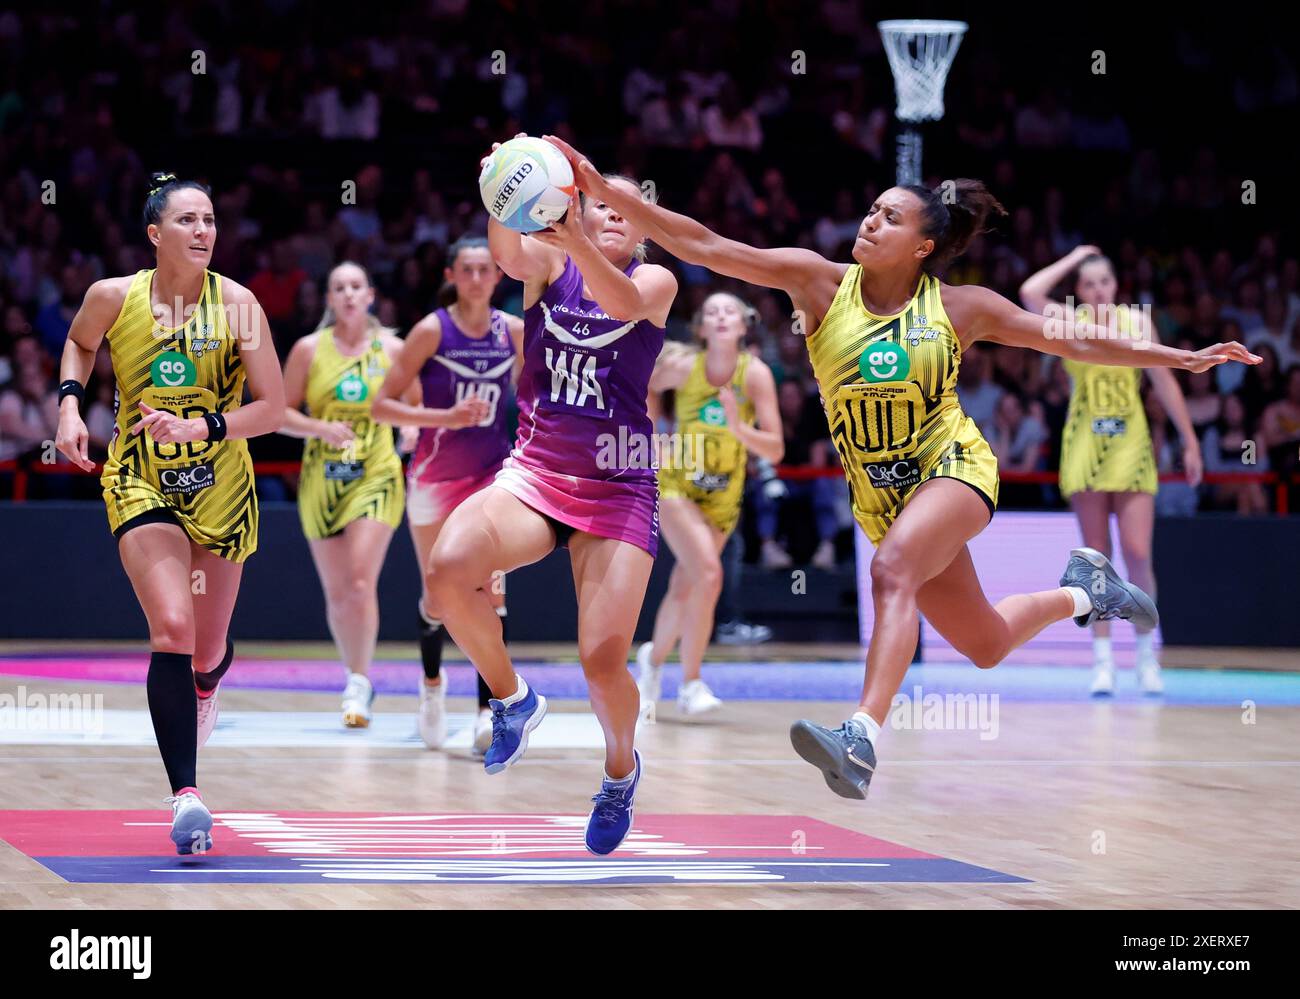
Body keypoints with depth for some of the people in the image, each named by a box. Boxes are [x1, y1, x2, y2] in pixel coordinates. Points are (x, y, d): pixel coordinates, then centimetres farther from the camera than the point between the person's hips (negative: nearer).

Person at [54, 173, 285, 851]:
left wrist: (197, 427, -24)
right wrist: (70, 402, -1)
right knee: (172, 628, -22)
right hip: (141, 483, -1)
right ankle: (185, 795, -23)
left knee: (208, 651, 12)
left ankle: (203, 688, 52)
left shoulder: (236, 305, -12)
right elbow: (79, 342, 16)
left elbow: (272, 409, -11)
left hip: (221, 489, 1)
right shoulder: (113, 297, -8)